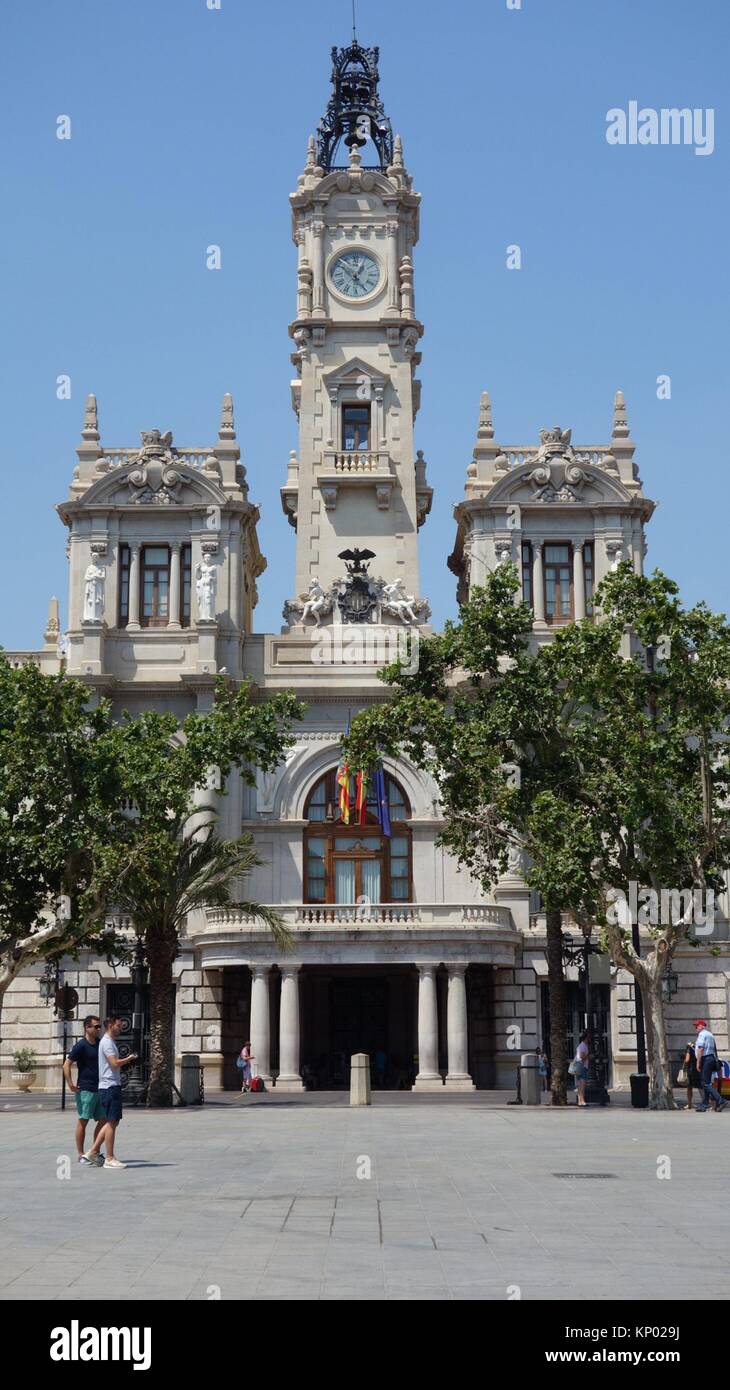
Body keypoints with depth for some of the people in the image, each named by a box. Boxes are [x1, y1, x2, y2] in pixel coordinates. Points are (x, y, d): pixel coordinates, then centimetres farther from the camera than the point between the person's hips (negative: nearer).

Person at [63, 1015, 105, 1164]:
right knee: (83, 1121, -1)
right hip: (85, 1089, -7)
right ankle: (80, 1155, 7)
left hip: (100, 1089, 7)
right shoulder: (81, 1045, -10)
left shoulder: (100, 1044, 12)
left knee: (103, 1120, 6)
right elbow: (67, 1064, -13)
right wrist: (70, 1084, -20)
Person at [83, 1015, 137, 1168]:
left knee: (111, 1122, 14)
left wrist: (125, 1062, 11)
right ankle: (110, 1159, -2)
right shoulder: (107, 1042, -13)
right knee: (111, 1122, -6)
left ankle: (93, 1152, 16)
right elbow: (114, 1063, -23)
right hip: (110, 1087, -10)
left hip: (112, 1086, 10)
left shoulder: (110, 1042, 20)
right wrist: (129, 1058, -8)